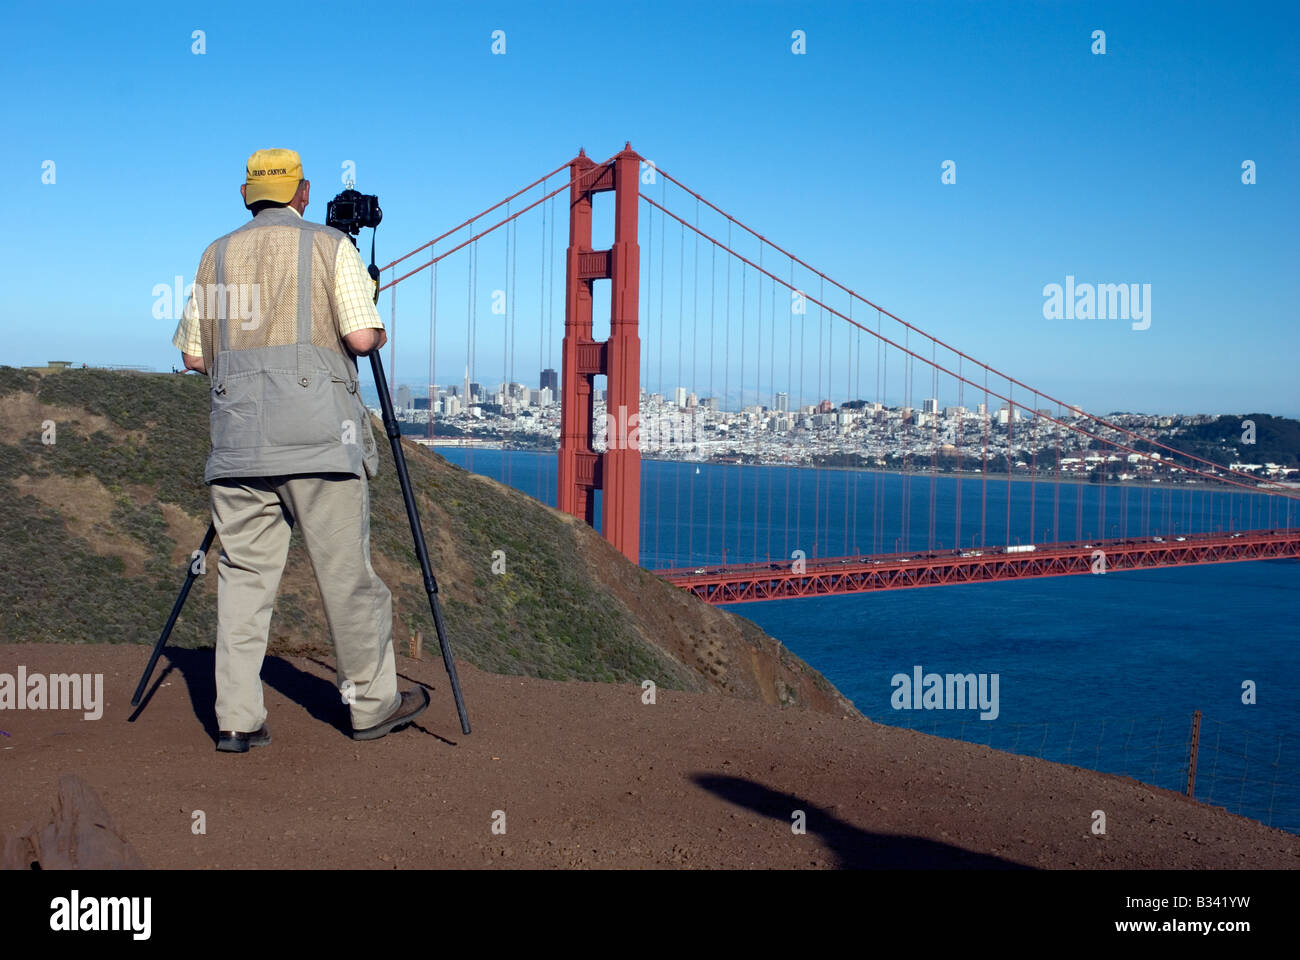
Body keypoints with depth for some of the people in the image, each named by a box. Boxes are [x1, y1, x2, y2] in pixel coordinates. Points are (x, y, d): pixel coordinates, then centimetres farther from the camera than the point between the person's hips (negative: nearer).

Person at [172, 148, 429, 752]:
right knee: (345, 573, 4)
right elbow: (361, 337, -7)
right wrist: (379, 332, 15)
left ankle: (237, 720, 5)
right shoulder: (331, 247, 3)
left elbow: (193, 356, 15)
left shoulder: (216, 256, 14)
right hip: (318, 434, -3)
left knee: (243, 575, 6)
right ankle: (373, 703, 15)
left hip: (238, 436, 4)